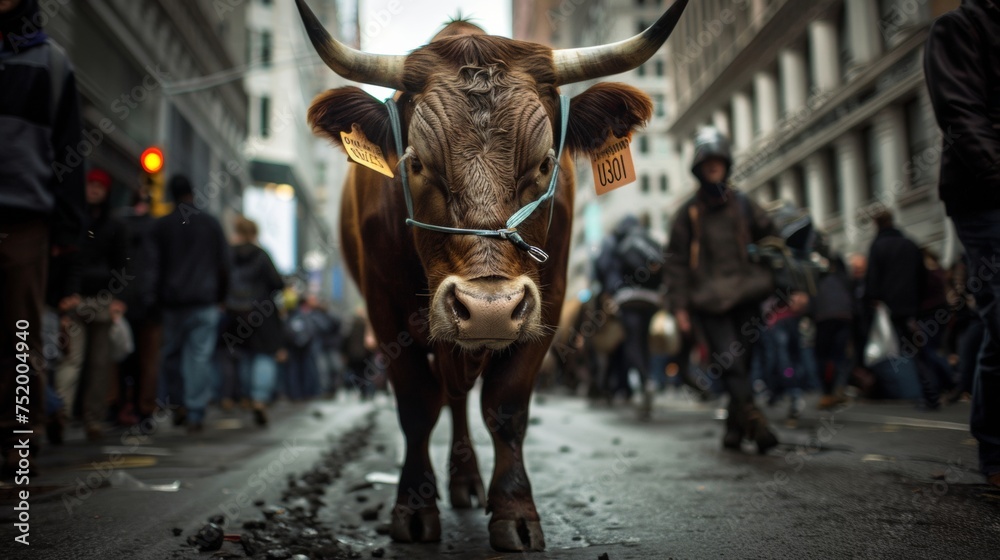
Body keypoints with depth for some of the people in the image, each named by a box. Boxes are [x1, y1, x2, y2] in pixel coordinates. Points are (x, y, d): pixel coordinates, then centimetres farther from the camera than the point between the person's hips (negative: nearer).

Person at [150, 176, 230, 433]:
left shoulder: (161, 226, 3)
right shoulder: (211, 222, 5)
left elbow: (154, 267, 1)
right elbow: (224, 264, 7)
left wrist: (157, 299, 6)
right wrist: (220, 297, 15)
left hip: (172, 301, 0)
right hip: (205, 300, 0)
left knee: (171, 353, 14)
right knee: (200, 356, -2)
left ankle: (176, 404, 16)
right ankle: (195, 414, -6)